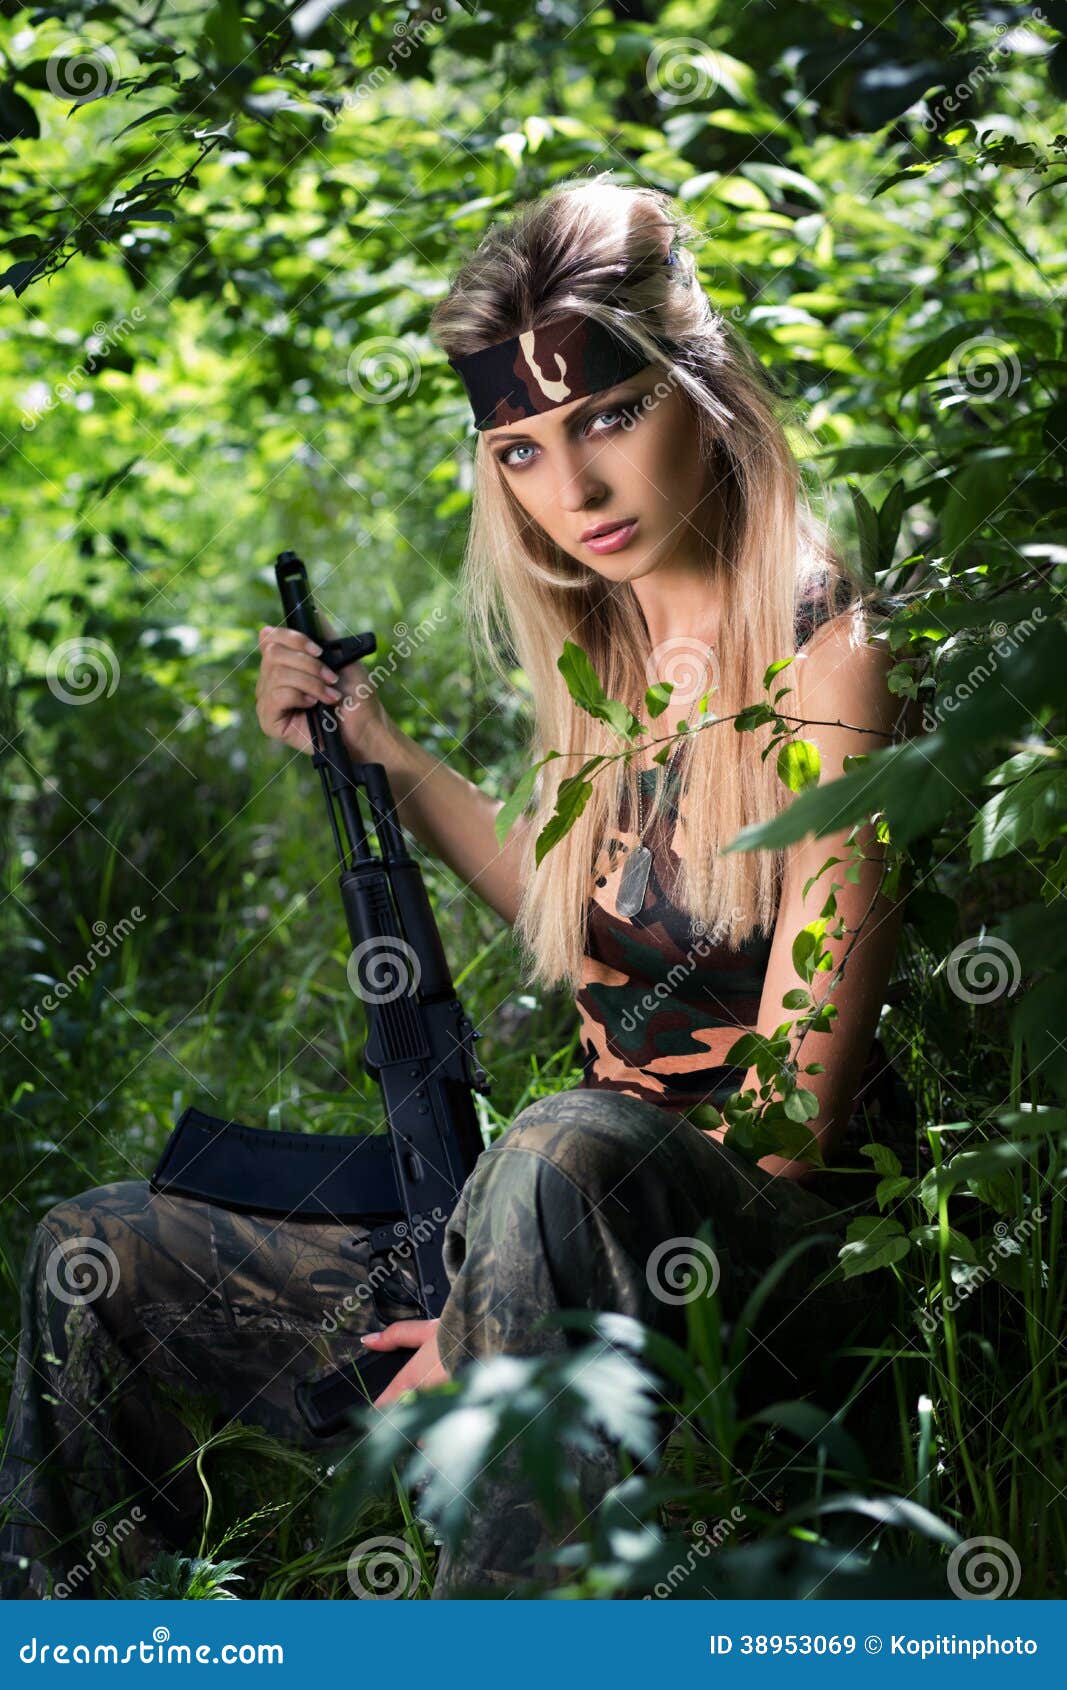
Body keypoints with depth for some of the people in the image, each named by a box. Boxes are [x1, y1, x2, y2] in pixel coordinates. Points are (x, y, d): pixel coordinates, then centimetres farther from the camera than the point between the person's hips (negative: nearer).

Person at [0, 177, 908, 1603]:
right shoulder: (617, 657, 8)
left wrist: (494, 1338, -21)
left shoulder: (824, 665, -14)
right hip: (585, 1234, 8)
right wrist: (379, 752, 17)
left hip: (765, 1258, -7)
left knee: (565, 1156, -41)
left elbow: (797, 1122, -17)